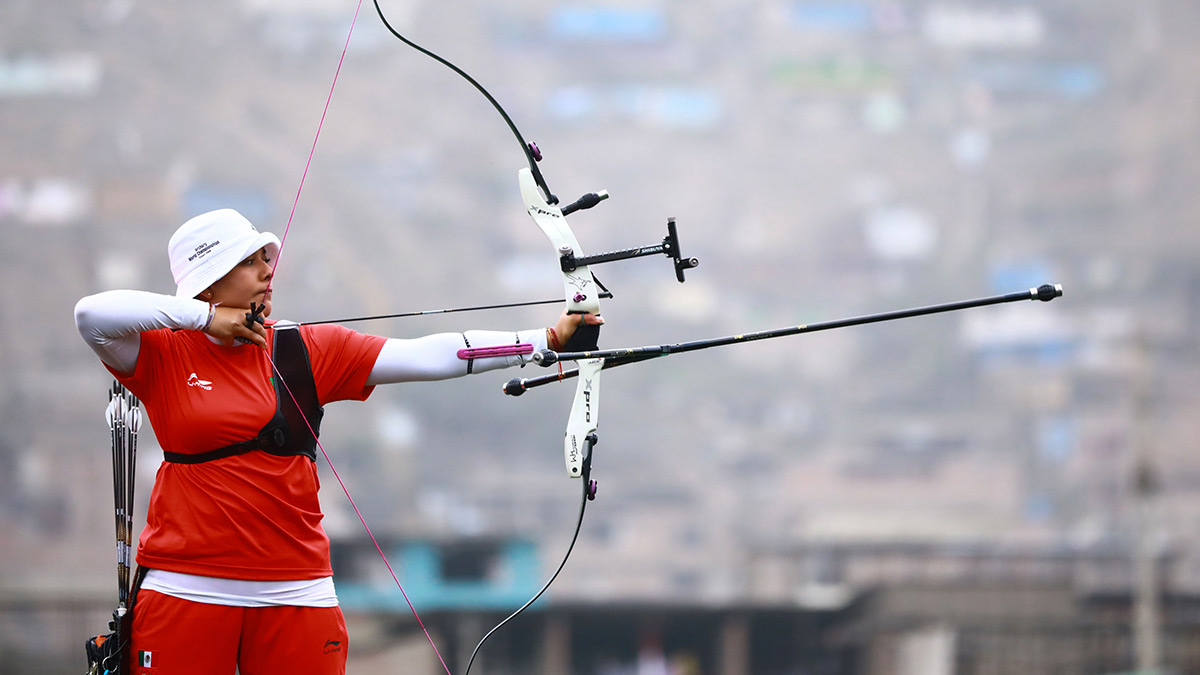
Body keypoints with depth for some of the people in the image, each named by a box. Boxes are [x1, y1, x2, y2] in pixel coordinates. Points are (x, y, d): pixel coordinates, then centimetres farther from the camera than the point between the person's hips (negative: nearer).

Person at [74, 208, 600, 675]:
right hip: (186, 590, -2)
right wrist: (204, 318, -11)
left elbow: (426, 356, 3)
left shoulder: (307, 350, 8)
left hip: (295, 591, 2)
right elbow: (91, 314, -15)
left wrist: (546, 339, -4)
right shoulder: (163, 355, 2)